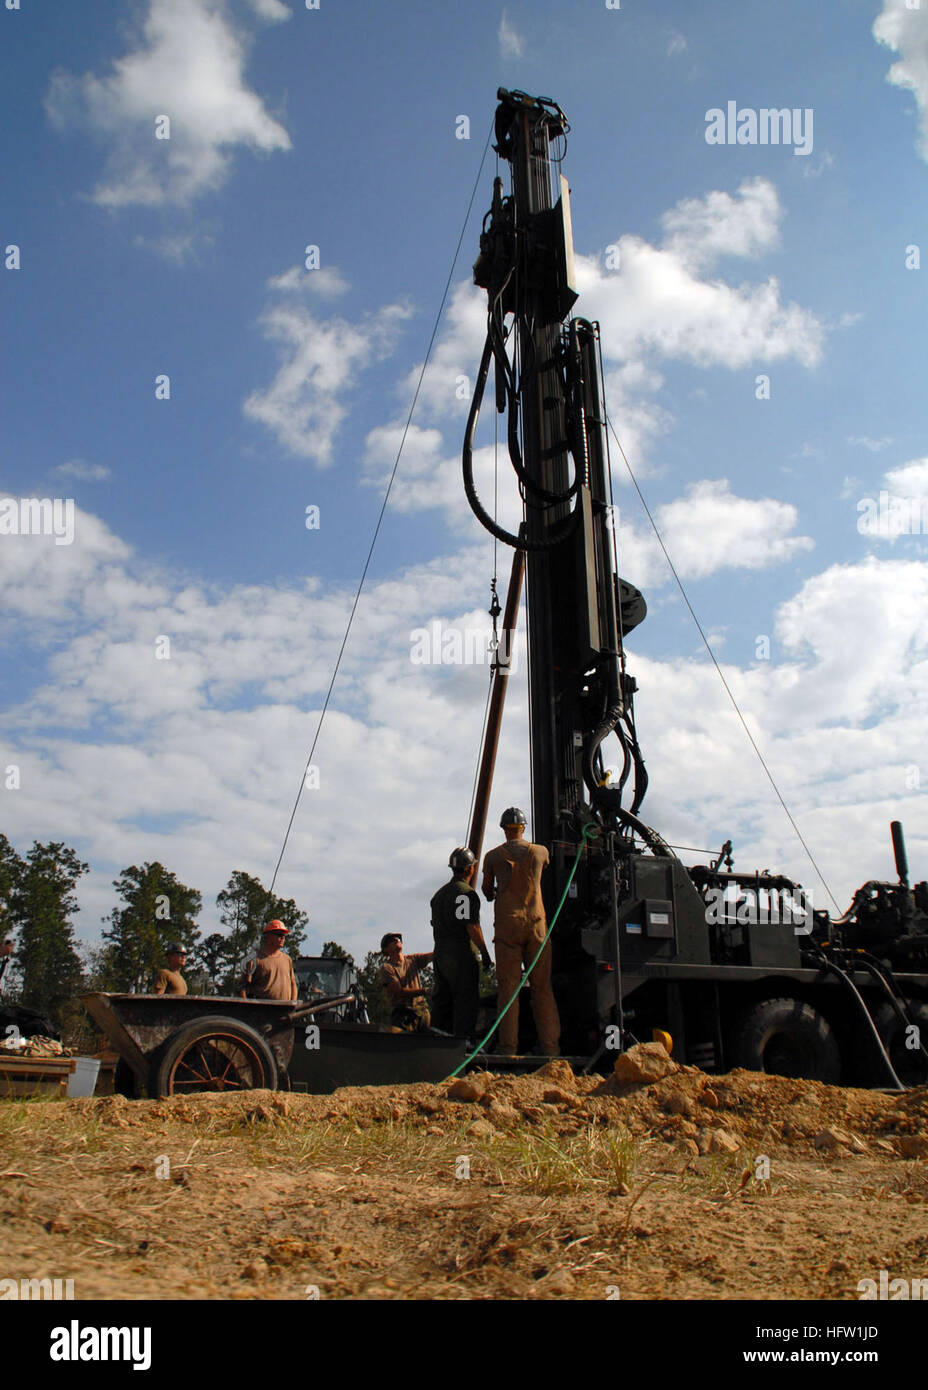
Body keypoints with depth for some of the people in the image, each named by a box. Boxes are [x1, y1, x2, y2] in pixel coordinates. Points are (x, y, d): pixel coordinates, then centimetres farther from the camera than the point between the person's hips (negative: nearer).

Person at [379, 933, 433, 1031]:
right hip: (402, 1013, -4)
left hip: (421, 1009, 4)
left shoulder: (412, 959, 15)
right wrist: (425, 991, -15)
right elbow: (400, 992, -9)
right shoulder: (386, 967, 0)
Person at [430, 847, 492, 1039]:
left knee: (442, 1000, 12)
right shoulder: (467, 893, -11)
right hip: (461, 953, -8)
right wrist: (485, 952, -10)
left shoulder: (439, 893, 16)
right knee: (466, 1000, -4)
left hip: (440, 951, 8)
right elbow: (472, 926, -16)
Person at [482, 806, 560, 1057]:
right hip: (536, 923, 1)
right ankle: (550, 1046, 3)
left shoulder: (493, 856, 3)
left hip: (507, 924, -1)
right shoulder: (540, 852, 5)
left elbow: (487, 891, 17)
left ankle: (509, 1048, -3)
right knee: (542, 987, 5)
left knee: (508, 987, 0)